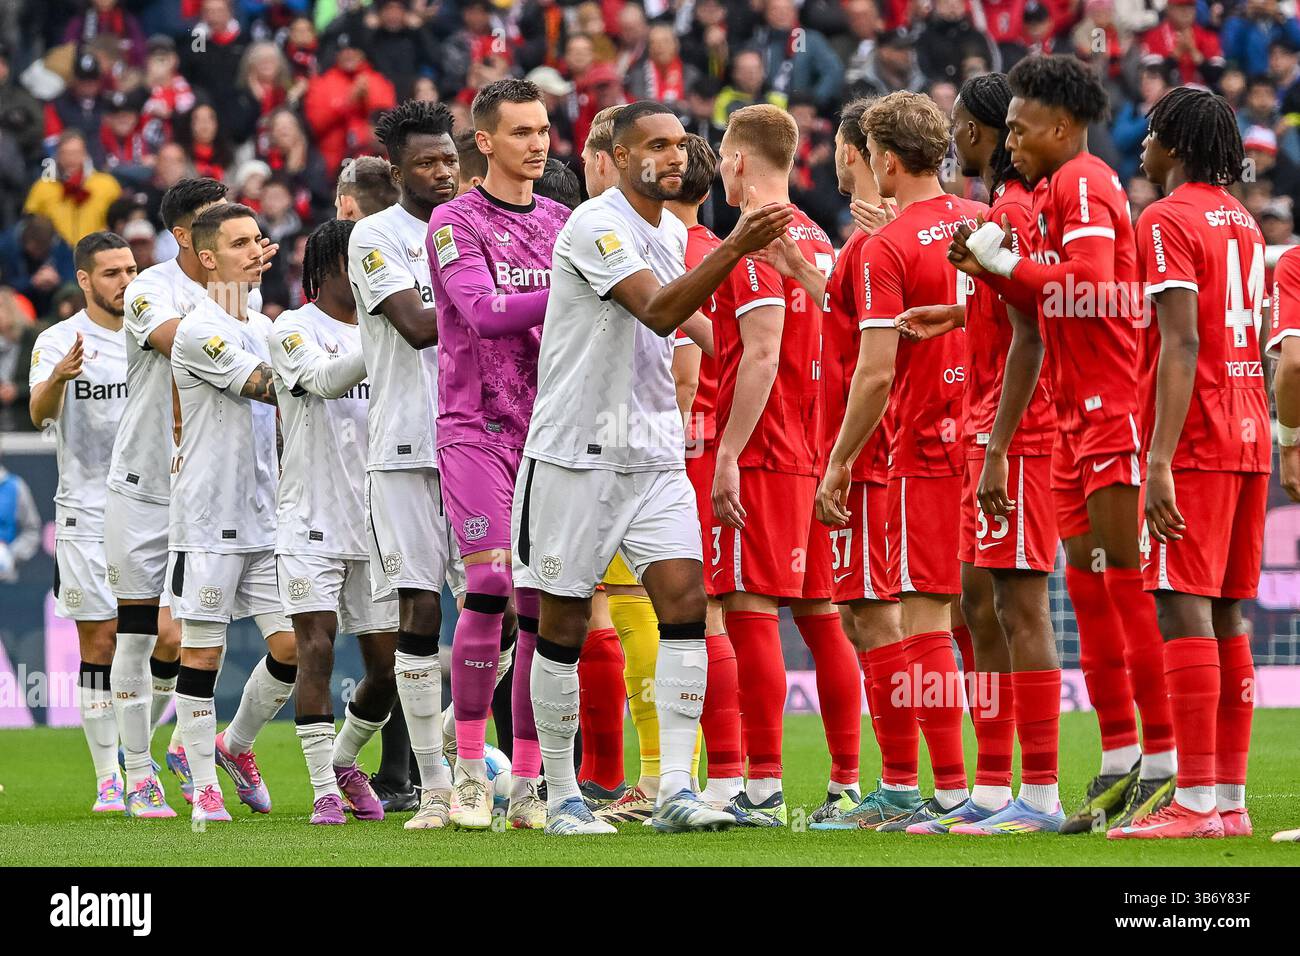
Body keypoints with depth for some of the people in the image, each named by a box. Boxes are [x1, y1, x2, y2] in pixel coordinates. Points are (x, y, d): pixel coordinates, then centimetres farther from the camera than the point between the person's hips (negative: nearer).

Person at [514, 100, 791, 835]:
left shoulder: (674, 231, 12)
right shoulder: (595, 227, -14)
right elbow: (658, 311, -27)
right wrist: (736, 249, -36)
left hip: (655, 455, 6)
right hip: (577, 451, -6)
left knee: (685, 601, -10)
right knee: (565, 622, 2)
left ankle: (675, 788, -12)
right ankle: (562, 796, 12)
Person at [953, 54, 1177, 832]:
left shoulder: (1083, 184, -10)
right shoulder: (1060, 188, 19)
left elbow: (1088, 288, -24)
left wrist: (1008, 263, -13)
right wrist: (993, 272, 9)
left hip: (1111, 410, -10)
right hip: (1078, 416, 10)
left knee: (1126, 585, -9)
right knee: (1089, 590, 9)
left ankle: (1166, 762, -8)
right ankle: (1121, 764, 13)